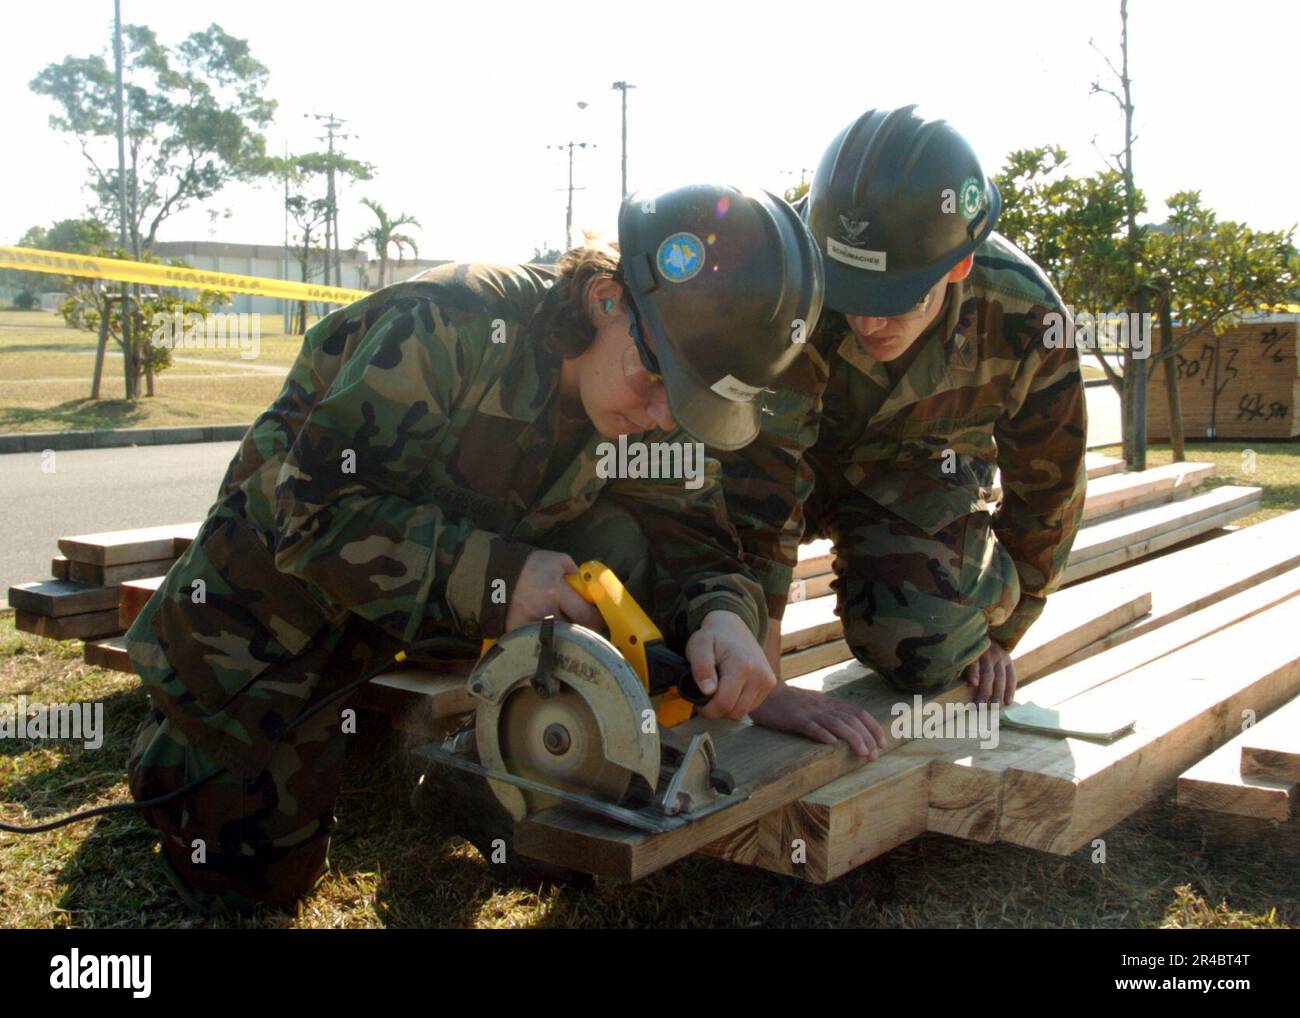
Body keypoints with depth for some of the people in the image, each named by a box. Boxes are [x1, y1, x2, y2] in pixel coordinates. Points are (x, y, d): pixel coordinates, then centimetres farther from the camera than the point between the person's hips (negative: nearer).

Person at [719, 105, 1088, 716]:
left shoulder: (1025, 320, -26)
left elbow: (1046, 490, -11)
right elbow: (765, 457, -35)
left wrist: (997, 634, -4)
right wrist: (758, 638, -39)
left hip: (919, 476, 0)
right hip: (802, 448, 0)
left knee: (923, 648, -25)